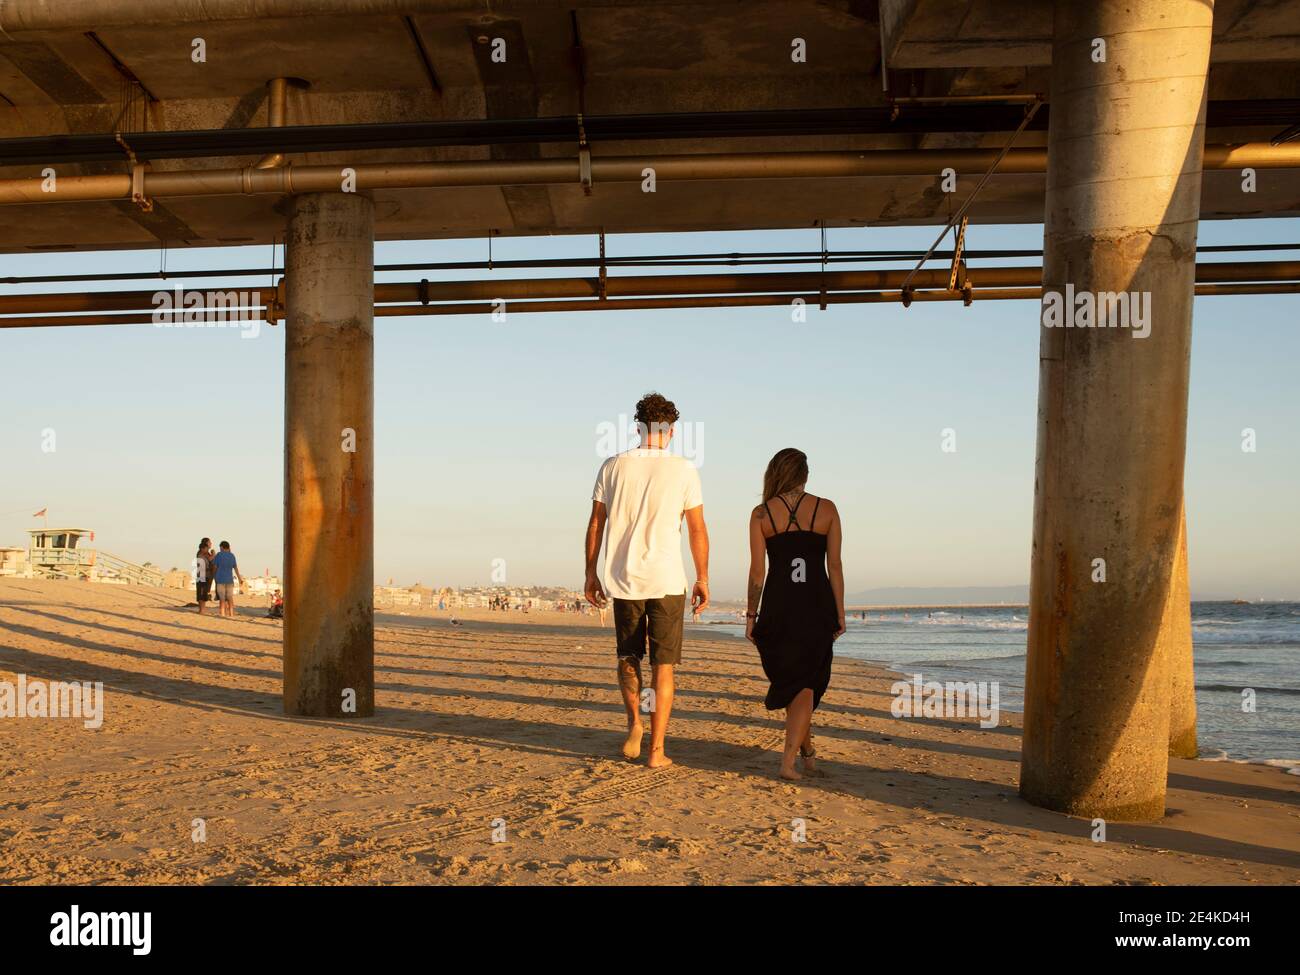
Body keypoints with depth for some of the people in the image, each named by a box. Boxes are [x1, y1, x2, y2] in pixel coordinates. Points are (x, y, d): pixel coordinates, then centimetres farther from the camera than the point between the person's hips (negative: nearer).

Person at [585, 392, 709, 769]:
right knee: (663, 666, 6)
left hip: (622, 579, 2)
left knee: (628, 655, 21)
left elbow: (595, 525, 3)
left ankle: (634, 720, 2)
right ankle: (657, 750, 7)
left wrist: (590, 573, 12)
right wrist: (702, 579, 9)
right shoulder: (683, 470, -3)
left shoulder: (613, 466, 1)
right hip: (667, 580, -2)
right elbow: (698, 530, -1)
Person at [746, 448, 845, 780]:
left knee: (788, 680, 19)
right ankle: (788, 761, -5)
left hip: (778, 607, 1)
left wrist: (751, 615, 5)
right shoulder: (827, 509, 0)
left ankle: (808, 754, 29)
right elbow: (835, 566, -1)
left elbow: (757, 571, -2)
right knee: (805, 684, 8)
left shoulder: (761, 514, 0)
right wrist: (839, 614, 5)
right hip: (817, 606, 0)